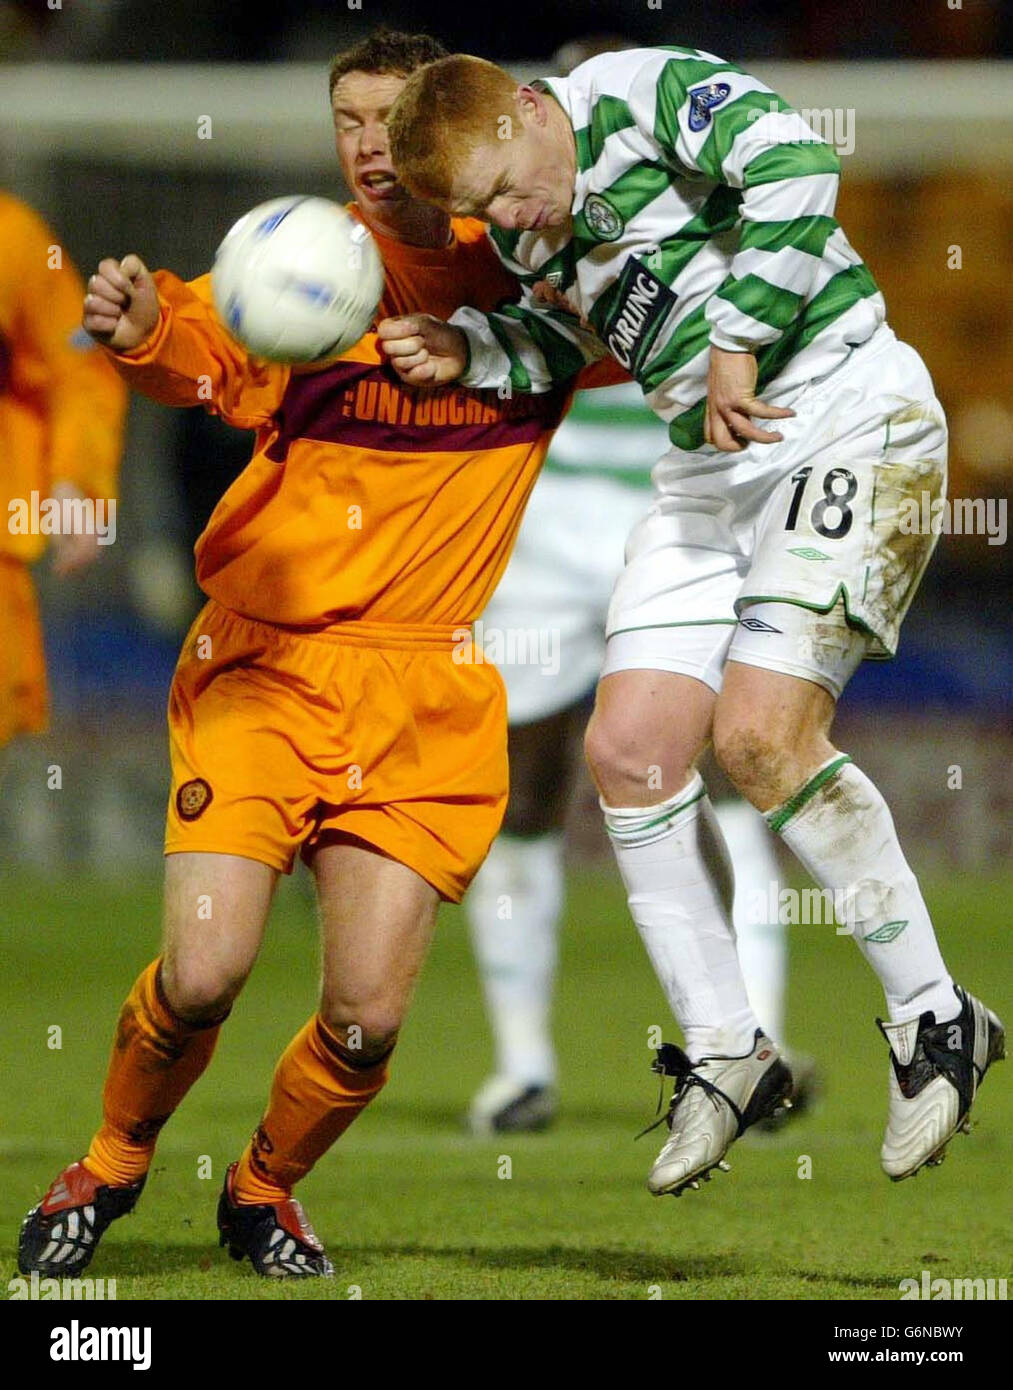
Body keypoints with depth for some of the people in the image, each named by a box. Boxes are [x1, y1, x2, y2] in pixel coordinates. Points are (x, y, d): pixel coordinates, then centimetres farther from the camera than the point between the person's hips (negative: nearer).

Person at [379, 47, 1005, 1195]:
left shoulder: (645, 90, -12)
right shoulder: (525, 228, 12)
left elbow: (794, 164, -26)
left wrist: (736, 342, -22)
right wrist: (464, 352, 8)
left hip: (847, 417, -9)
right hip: (708, 468, 9)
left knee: (761, 734, -20)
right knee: (628, 750, -3)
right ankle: (726, 1055, 9)